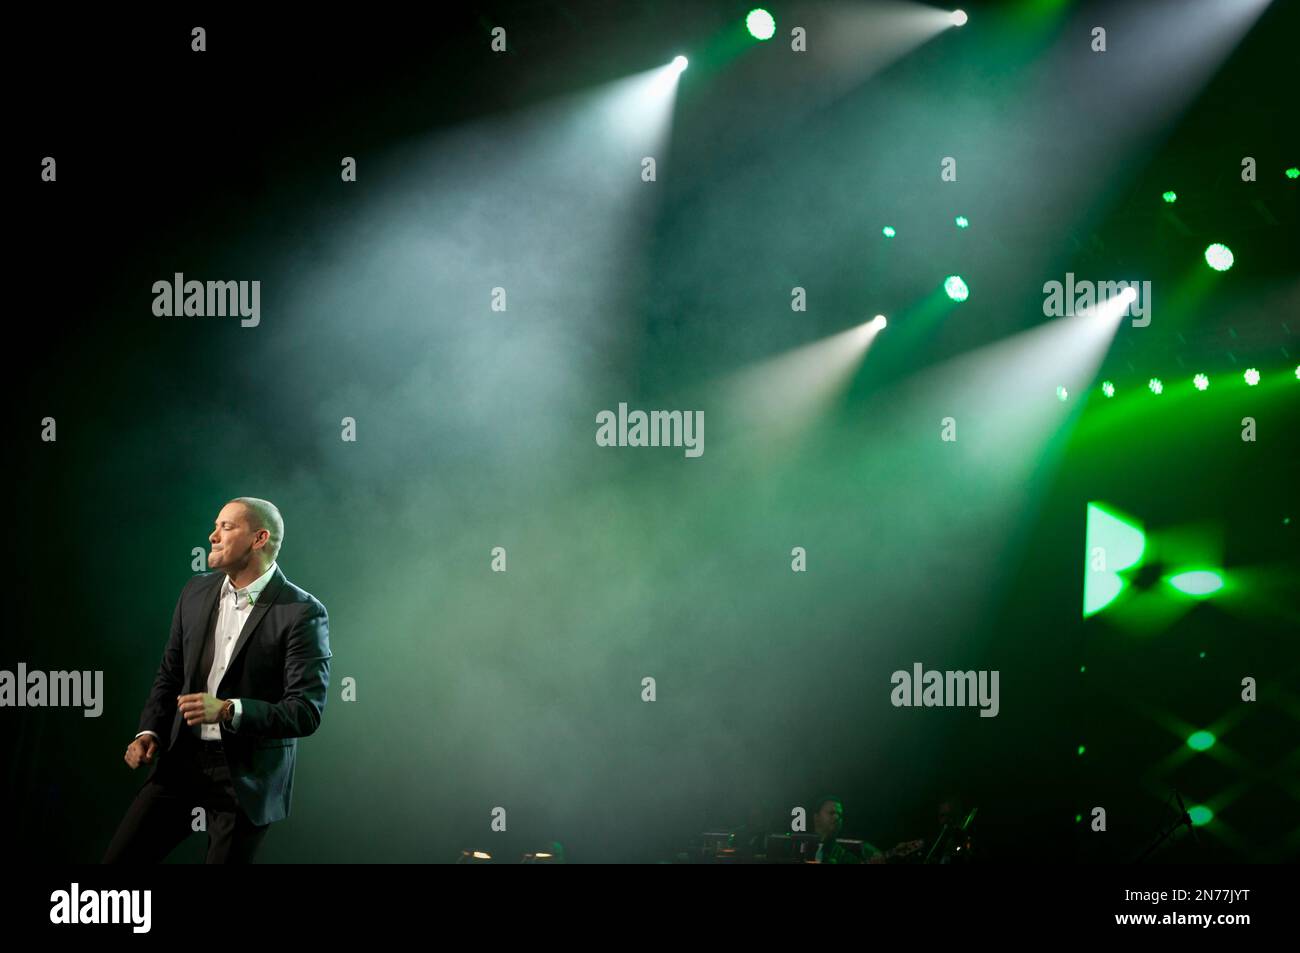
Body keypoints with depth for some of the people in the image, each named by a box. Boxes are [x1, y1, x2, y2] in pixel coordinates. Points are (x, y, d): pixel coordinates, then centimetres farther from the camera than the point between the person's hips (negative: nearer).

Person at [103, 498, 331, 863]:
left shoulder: (303, 613, -12)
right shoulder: (196, 592, 7)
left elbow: (307, 711, -16)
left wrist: (228, 710, -27)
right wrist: (150, 733, 0)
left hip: (246, 776, -5)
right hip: (183, 761, 5)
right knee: (118, 859, 2)